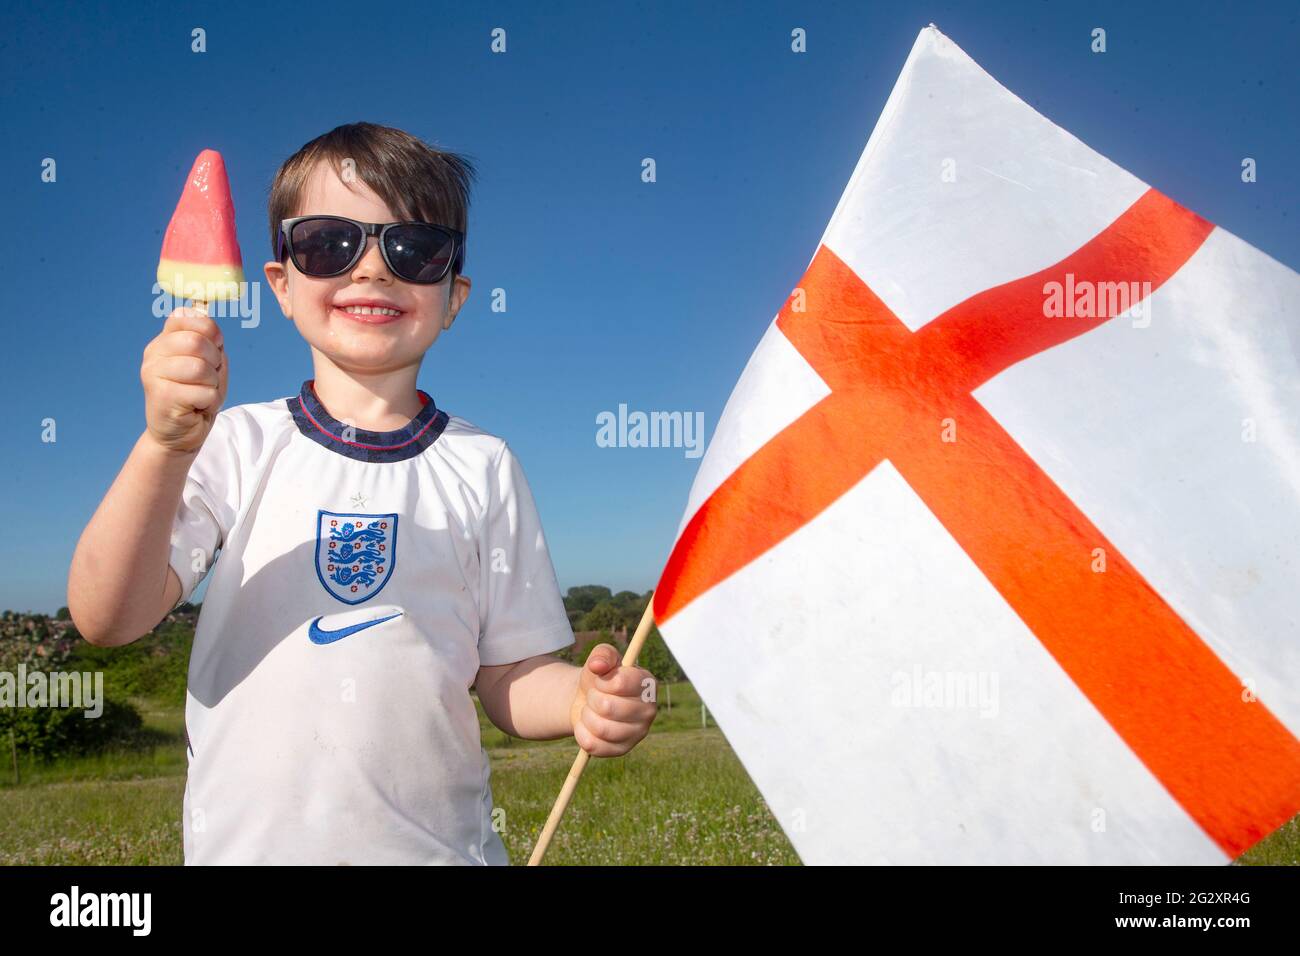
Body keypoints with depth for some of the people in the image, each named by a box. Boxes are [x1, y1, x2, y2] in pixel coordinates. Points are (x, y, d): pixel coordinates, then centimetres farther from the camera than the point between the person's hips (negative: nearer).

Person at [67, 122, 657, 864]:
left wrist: (586, 701, -20)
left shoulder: (482, 467, -2)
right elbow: (107, 620, -13)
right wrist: (165, 446, -25)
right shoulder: (237, 443, -3)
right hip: (246, 841, 0)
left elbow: (511, 678, -1)